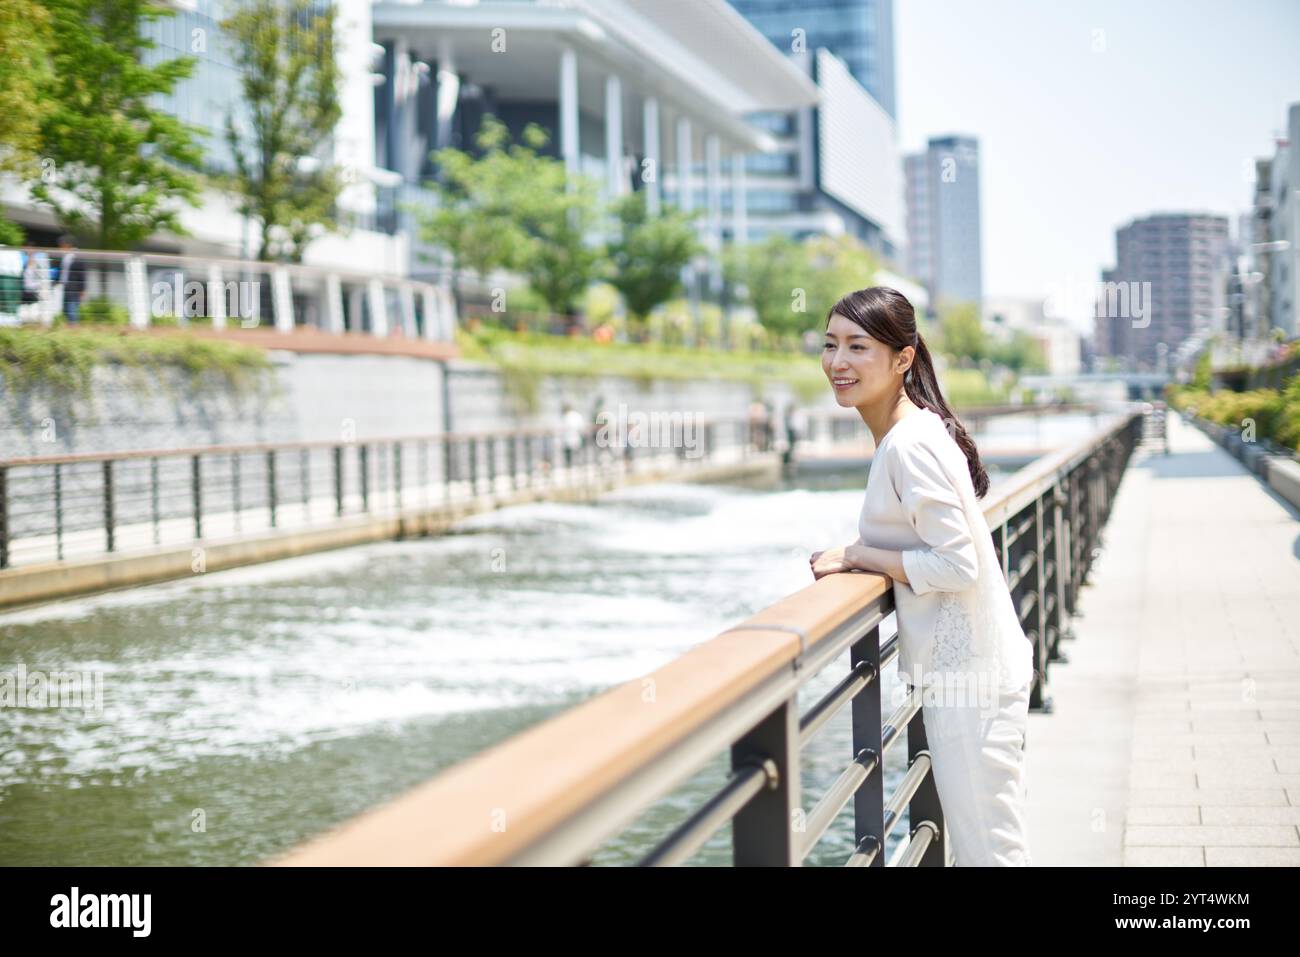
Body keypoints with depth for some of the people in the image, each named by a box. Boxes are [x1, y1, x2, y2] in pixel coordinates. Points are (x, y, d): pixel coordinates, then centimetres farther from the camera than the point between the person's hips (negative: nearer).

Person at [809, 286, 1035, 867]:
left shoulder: (910, 446, -20)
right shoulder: (906, 435, 11)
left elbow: (958, 565, -23)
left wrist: (855, 555, -14)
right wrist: (859, 555, 4)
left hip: (969, 672, -10)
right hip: (958, 664, 10)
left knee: (988, 849, -2)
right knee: (974, 842, 18)